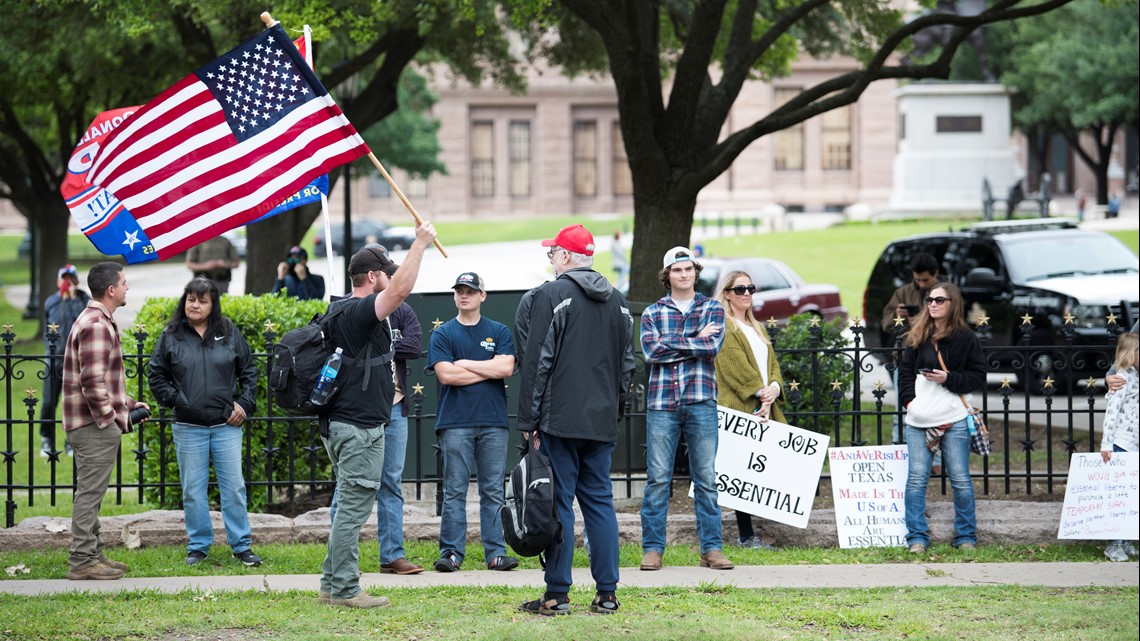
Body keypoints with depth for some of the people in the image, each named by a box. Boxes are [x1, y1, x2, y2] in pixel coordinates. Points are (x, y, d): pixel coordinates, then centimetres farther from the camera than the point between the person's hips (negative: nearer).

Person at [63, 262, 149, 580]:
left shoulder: (97, 321, 16)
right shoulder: (96, 326, -18)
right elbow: (93, 383, -24)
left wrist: (129, 404, 20)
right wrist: (111, 419, -17)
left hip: (98, 425, 11)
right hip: (95, 426, -11)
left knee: (91, 493, 15)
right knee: (90, 492, -6)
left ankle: (92, 554, 23)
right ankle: (82, 561, -3)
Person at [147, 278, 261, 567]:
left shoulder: (229, 334, 4)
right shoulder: (171, 336, 2)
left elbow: (249, 372, 11)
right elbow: (156, 377, 6)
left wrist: (245, 404, 1)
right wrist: (176, 400, -5)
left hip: (226, 425, 0)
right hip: (188, 427, 0)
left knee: (234, 487, 2)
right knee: (193, 489, 6)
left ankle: (241, 545, 10)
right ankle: (198, 546, 16)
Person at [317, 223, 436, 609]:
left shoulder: (339, 311, 13)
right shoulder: (360, 312, -16)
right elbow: (400, 290, -29)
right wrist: (420, 244, -24)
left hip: (339, 422, 10)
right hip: (360, 425, -10)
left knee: (349, 507, 15)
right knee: (353, 508, -7)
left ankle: (332, 585, 17)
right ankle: (344, 590, -5)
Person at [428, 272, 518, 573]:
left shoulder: (499, 332, 12)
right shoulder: (442, 334, 7)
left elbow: (506, 368, -4)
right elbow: (446, 375, -7)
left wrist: (466, 364, -4)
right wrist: (489, 371, -3)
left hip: (493, 422, 2)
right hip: (455, 423, -1)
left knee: (493, 491, 2)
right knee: (455, 490, -2)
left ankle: (496, 553, 4)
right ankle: (451, 552, 0)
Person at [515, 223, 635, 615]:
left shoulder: (548, 297, -8)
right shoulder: (618, 302, 14)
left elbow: (536, 363, -10)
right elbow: (627, 365, 18)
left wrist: (529, 420, -7)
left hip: (560, 420, -6)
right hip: (602, 421, 6)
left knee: (558, 504, -3)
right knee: (600, 501, 9)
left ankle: (557, 594, -3)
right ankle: (607, 593, 7)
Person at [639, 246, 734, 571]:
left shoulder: (712, 308, 10)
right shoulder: (652, 313, 10)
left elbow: (713, 345, -8)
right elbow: (650, 351, -8)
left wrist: (670, 344, -9)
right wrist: (695, 341, -8)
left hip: (701, 402, 0)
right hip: (662, 403, 0)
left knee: (706, 478, 2)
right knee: (658, 479, -1)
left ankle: (711, 548, 6)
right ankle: (652, 548, 3)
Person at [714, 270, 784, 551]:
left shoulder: (757, 328, 24)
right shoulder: (723, 325, -3)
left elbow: (772, 362, 17)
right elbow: (736, 366, -13)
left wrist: (774, 387, -3)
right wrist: (760, 393, -17)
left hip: (764, 409, 8)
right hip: (739, 409, -8)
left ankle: (748, 533, 4)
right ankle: (746, 536, -7)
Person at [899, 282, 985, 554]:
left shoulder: (966, 338, 1)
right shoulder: (918, 336, 9)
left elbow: (978, 376, 1)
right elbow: (905, 370, 12)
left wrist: (948, 379, -12)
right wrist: (909, 400, -2)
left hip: (954, 419, -2)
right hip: (919, 419, 2)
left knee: (960, 479, 3)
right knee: (917, 478, -1)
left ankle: (966, 537, 13)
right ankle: (917, 537, 5)